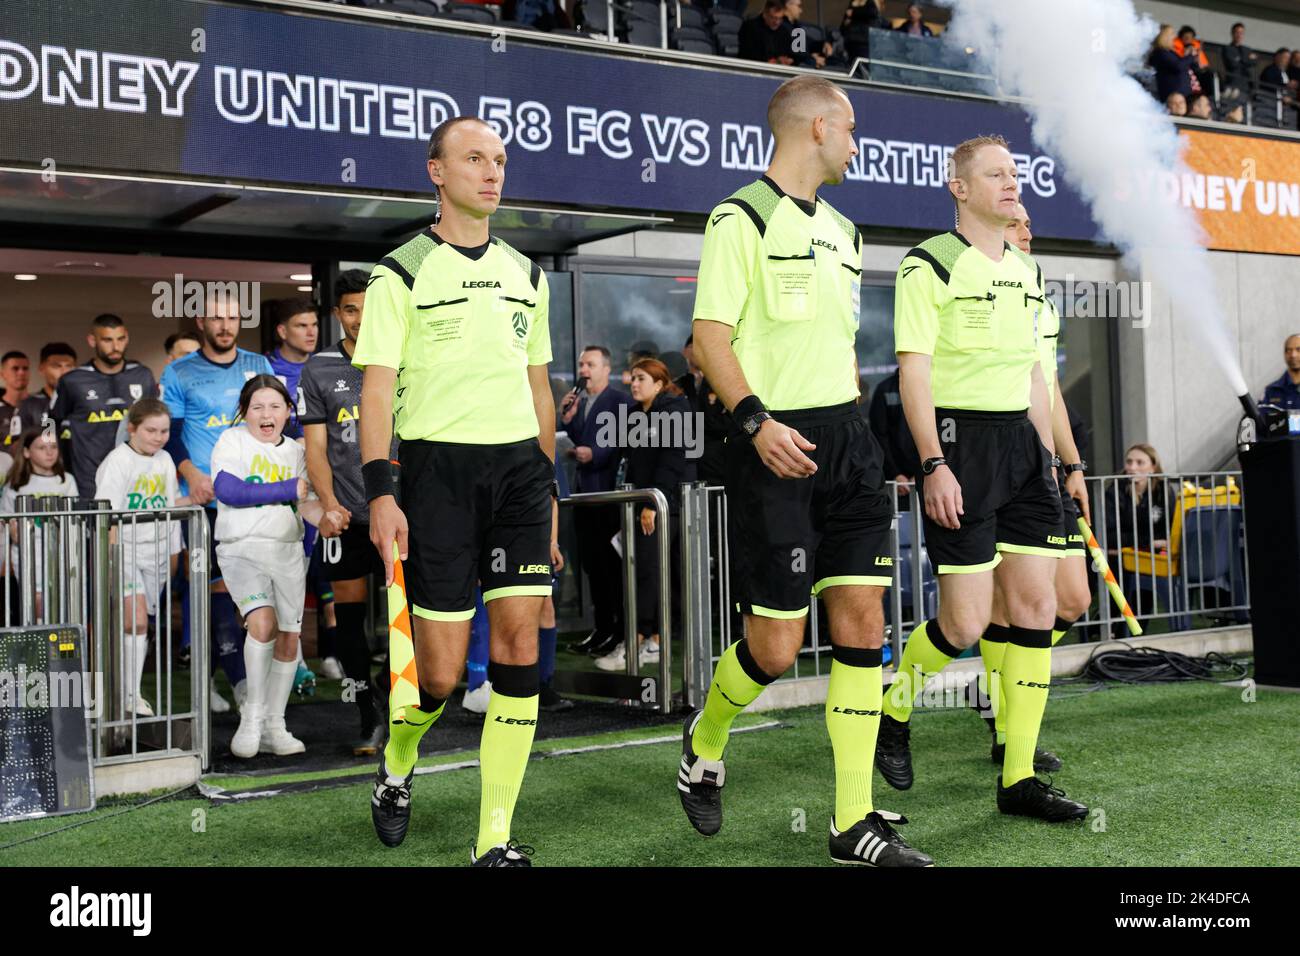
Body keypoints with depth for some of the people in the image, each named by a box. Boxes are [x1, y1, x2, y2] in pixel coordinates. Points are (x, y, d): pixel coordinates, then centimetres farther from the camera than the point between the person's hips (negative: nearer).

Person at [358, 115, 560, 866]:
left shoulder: (526, 274, 15)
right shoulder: (402, 273, -1)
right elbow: (377, 386, -6)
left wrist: (548, 486, 17)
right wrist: (380, 493, -14)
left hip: (520, 467, 5)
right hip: (436, 468, -4)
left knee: (520, 649, -4)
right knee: (441, 674, -2)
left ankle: (496, 838, 5)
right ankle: (397, 766, 32)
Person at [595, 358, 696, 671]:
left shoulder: (673, 412, -6)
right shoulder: (636, 416, 19)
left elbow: (671, 461, -15)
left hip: (666, 504, -8)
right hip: (643, 505, 8)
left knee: (648, 571, -10)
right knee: (656, 573, 8)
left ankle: (635, 644, -10)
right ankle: (655, 641, 10)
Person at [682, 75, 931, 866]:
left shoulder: (841, 230, 18)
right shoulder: (742, 219, -7)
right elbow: (711, 337, -13)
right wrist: (756, 420, -26)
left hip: (846, 437, 8)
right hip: (775, 444, -7)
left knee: (862, 618, 2)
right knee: (776, 646, -4)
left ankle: (856, 822, 10)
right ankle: (705, 743, 28)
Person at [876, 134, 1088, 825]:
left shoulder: (1025, 270, 16)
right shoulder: (929, 265, -6)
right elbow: (913, 371, -12)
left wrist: (1046, 456, 17)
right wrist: (934, 464, -18)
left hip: (1022, 439, 7)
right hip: (958, 437, -7)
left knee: (1036, 605, 2)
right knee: (966, 623, -8)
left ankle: (1018, 779, 11)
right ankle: (892, 712, 22)